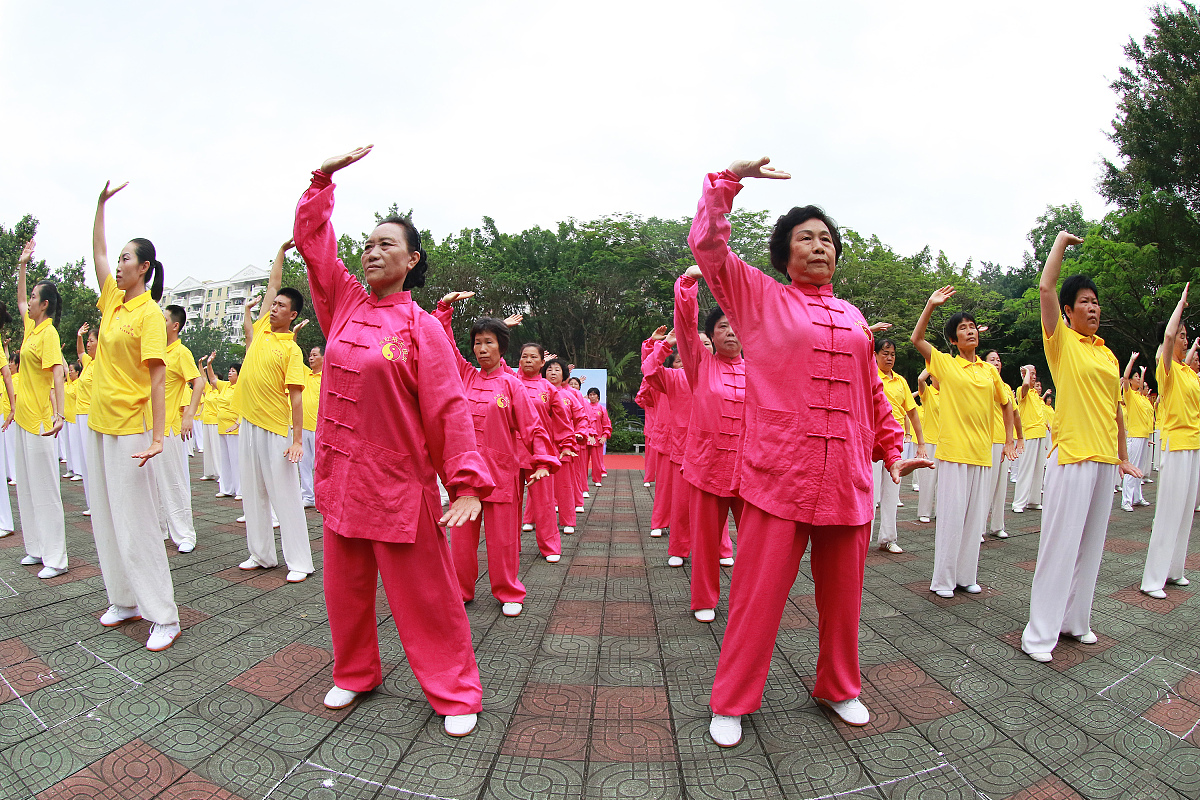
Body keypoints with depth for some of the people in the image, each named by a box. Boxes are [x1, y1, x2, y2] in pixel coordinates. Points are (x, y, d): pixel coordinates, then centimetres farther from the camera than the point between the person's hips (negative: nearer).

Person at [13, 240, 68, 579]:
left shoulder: (48, 333, -13)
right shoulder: (32, 327, 11)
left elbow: (57, 374, -25)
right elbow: (19, 300, 32)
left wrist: (58, 415, -35)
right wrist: (22, 265, 28)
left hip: (40, 420, -9)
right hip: (25, 416, 9)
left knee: (45, 488, -6)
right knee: (27, 486, 13)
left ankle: (56, 559, 0)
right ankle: (38, 548, 23)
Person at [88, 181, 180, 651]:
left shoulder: (149, 313, -12)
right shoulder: (113, 300, 10)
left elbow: (158, 378, -18)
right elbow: (98, 250, 24)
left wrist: (157, 438, -24)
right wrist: (101, 202, 18)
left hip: (130, 427, -8)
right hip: (99, 422, 9)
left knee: (134, 523, -8)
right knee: (105, 518, 13)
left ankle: (164, 617, -1)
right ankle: (125, 601, 25)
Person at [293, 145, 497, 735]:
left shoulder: (421, 327, -8)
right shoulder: (344, 305, 7)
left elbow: (448, 409, -13)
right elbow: (310, 237, 13)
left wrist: (467, 482, -19)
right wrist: (325, 176, 7)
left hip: (400, 481, -5)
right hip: (341, 475, 5)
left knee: (424, 592, 3)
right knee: (346, 586, 18)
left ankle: (455, 692, 21)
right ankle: (354, 674, 41)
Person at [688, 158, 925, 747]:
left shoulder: (853, 317, 17)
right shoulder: (759, 297, 5)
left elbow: (873, 393, 24)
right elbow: (707, 244, -2)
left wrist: (893, 451, 22)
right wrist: (730, 178, -4)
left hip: (847, 482, 5)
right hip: (777, 478, -4)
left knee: (842, 596, 16)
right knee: (758, 597, 2)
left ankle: (839, 688, 40)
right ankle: (730, 703, 22)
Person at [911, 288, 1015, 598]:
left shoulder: (990, 370, 11)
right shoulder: (945, 363, 0)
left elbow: (1005, 404, 22)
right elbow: (916, 339, -13)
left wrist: (1009, 440, 18)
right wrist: (931, 305, -17)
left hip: (982, 453, 4)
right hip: (953, 452, -4)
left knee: (975, 516, 10)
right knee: (951, 514, -2)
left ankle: (966, 576, 22)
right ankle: (943, 579, 8)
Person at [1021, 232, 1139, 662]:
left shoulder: (1107, 354, 16)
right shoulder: (1061, 341, -2)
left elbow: (1115, 409, 20)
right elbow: (1045, 289, -14)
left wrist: (1122, 456, 18)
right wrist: (1061, 241, -3)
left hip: (1105, 460, 7)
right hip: (1071, 457, -7)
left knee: (1091, 545, 12)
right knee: (1060, 545, -6)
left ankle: (1076, 620, 25)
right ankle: (1040, 633, 1)